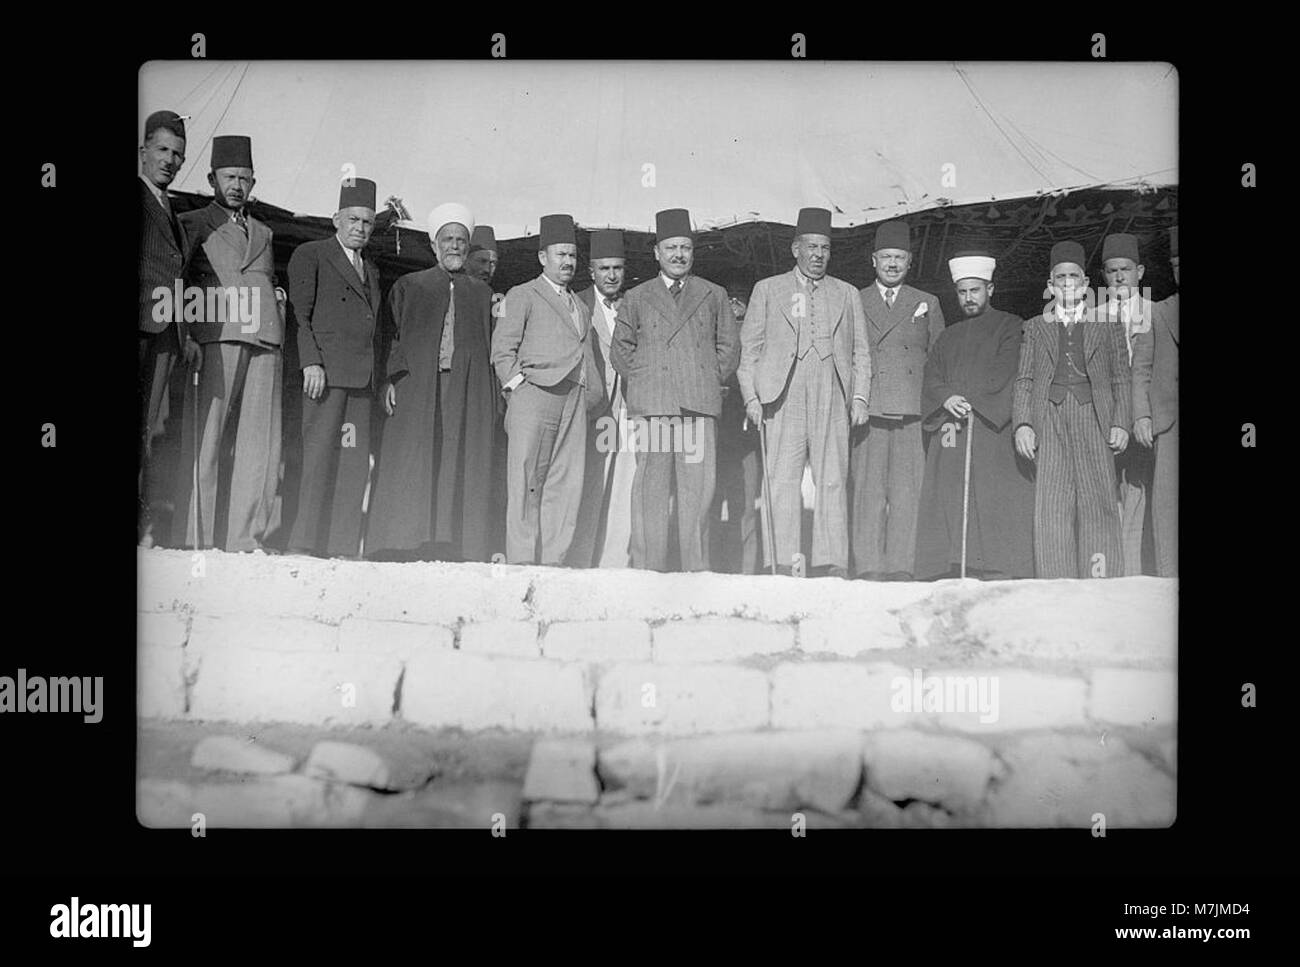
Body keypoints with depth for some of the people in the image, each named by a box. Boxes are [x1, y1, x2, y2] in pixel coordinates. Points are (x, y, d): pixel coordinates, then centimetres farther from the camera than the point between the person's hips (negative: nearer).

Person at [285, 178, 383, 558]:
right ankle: (305, 545, -8)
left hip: (362, 378, 6)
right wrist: (311, 362, -14)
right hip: (326, 370, -6)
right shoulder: (310, 255, 6)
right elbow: (300, 313, -3)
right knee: (320, 459, -10)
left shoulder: (371, 270, 25)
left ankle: (342, 549, 1)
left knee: (356, 464, 1)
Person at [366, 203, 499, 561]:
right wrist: (390, 381, -7)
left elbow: (491, 348, 14)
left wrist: (493, 402, 2)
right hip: (416, 388, -1)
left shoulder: (481, 293, 19)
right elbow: (388, 339, 9)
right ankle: (401, 551, -11)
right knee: (411, 467, -10)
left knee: (463, 470, -7)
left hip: (467, 392, 1)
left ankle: (456, 554, -8)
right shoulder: (408, 286, 16)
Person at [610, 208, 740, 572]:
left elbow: (729, 348, 17)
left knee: (698, 486, -4)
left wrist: (709, 381, 7)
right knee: (651, 488, -4)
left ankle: (697, 568, -1)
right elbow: (620, 350, 16)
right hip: (651, 405, 0)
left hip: (700, 405, 1)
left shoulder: (714, 296, 16)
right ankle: (648, 569, -1)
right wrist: (642, 380, 6)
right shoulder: (636, 298, 14)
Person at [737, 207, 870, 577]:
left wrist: (860, 398, 3)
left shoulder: (847, 294, 18)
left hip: (832, 399, 1)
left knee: (833, 483, -2)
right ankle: (781, 564, -4)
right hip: (782, 397, -1)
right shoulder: (768, 290, 14)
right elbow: (749, 348, 10)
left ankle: (833, 565, 0)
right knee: (782, 483, -6)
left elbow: (861, 352, 16)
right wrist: (751, 397, -1)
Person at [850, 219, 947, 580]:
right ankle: (868, 569, -1)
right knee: (868, 493, -4)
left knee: (907, 494, -4)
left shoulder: (927, 304, 16)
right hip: (868, 414, -1)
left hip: (914, 414, 1)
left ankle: (901, 568, 0)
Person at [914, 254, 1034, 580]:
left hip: (994, 429, -4)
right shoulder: (948, 337, 25)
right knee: (948, 505, -7)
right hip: (951, 432, 4)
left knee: (995, 503, -13)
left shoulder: (1010, 327, 11)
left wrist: (967, 400, -12)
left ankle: (998, 582, -17)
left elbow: (1002, 374, -3)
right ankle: (952, 579, -11)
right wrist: (946, 398, -10)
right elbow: (931, 378, 12)